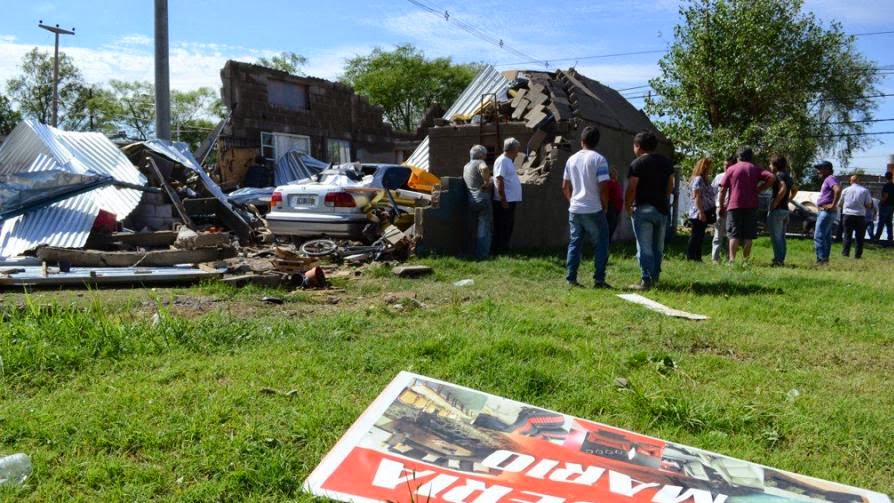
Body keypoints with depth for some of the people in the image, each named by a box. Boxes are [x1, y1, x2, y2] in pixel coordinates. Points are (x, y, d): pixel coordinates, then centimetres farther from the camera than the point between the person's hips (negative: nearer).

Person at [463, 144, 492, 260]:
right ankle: (482, 255, -5)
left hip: (471, 201, 7)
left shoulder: (466, 167, 20)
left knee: (477, 229, 15)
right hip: (482, 199, -7)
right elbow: (485, 168, -28)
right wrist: (487, 182, -15)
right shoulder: (479, 163, -4)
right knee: (484, 229, -2)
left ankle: (476, 253, 15)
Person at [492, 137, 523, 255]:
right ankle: (498, 251, 0)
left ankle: (505, 249, 22)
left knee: (508, 227, 15)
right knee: (501, 228, -4)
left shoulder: (509, 161, 16)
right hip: (504, 201, -10)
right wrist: (503, 199, -22)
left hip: (510, 201, 10)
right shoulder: (502, 161, -14)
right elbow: (499, 181, -20)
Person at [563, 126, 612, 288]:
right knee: (600, 245, 5)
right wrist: (605, 206, 0)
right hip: (593, 210, -5)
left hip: (574, 209, 5)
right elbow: (603, 188, -14)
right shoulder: (599, 159, -9)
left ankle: (571, 279, 8)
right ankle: (599, 280, 3)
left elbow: (565, 187, 12)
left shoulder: (572, 159, 7)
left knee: (574, 244, 10)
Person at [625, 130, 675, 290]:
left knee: (644, 247, -3)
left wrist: (628, 207, -2)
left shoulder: (637, 163, -9)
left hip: (643, 209, -6)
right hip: (662, 209, 6)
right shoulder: (666, 162, 9)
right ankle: (655, 278, 18)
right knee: (658, 247, 14)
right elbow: (670, 187, 10)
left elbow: (631, 189, -13)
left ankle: (646, 281, -4)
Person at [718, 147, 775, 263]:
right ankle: (746, 260, 2)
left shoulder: (731, 169, 6)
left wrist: (721, 206, 7)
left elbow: (723, 190, 1)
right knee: (748, 235, 5)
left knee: (734, 235, -1)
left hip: (734, 205, -1)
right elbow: (771, 178, -5)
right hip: (751, 206, 1)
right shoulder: (755, 169, 10)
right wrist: (759, 190, 3)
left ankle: (732, 259, -9)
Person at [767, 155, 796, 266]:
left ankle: (778, 260, -7)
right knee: (781, 237, 14)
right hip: (785, 210, 9)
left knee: (775, 237, -6)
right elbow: (794, 190, 30)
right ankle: (781, 259, 17)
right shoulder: (787, 176, 15)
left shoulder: (779, 175, -13)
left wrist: (774, 203, -22)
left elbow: (783, 189, -29)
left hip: (777, 210, -9)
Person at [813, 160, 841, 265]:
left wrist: (833, 205, -27)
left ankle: (821, 260, -15)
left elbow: (838, 189, -31)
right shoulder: (827, 180, 20)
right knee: (826, 237, 12)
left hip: (826, 212, -11)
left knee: (818, 236, -14)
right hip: (824, 212, 11)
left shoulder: (830, 178, -12)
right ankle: (825, 259, 16)